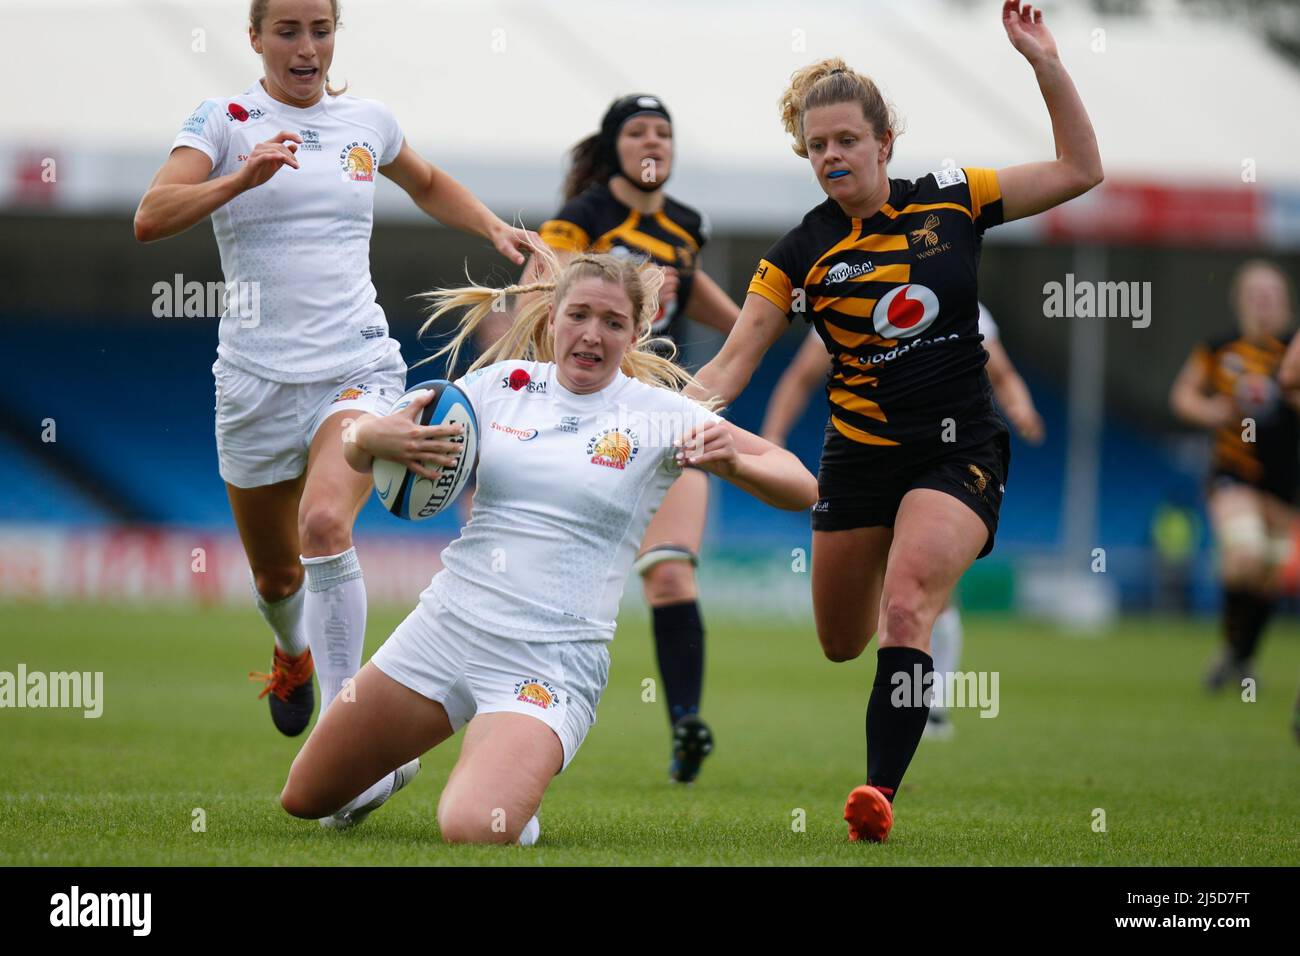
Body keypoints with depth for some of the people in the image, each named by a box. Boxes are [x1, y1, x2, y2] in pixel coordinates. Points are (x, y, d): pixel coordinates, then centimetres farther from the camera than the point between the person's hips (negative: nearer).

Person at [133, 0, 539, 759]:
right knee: (276, 573, 14)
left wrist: (496, 229, 16)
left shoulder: (368, 121, 8)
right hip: (258, 376, 0)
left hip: (357, 366, 0)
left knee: (325, 525, -27)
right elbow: (151, 218, -17)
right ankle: (293, 651, 51)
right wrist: (244, 176, -29)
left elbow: (428, 185, 31)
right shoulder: (225, 121, -2)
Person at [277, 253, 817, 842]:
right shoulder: (503, 382, 5)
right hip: (444, 628, 4)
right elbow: (359, 455, 10)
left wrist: (732, 462, -27)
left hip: (549, 662, -4)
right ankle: (391, 774, 44)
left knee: (474, 830, -28)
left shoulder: (657, 413, -4)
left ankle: (514, 797, 9)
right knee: (303, 800, 10)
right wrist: (373, 438, -14)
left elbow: (800, 490, -6)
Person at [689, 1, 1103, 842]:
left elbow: (1080, 169, 2)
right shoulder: (802, 253, -2)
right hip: (860, 452, 2)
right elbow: (729, 367, -5)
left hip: (959, 453, -2)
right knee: (841, 645, 11)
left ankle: (881, 792, -30)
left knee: (905, 607, -26)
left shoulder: (951, 202, -1)